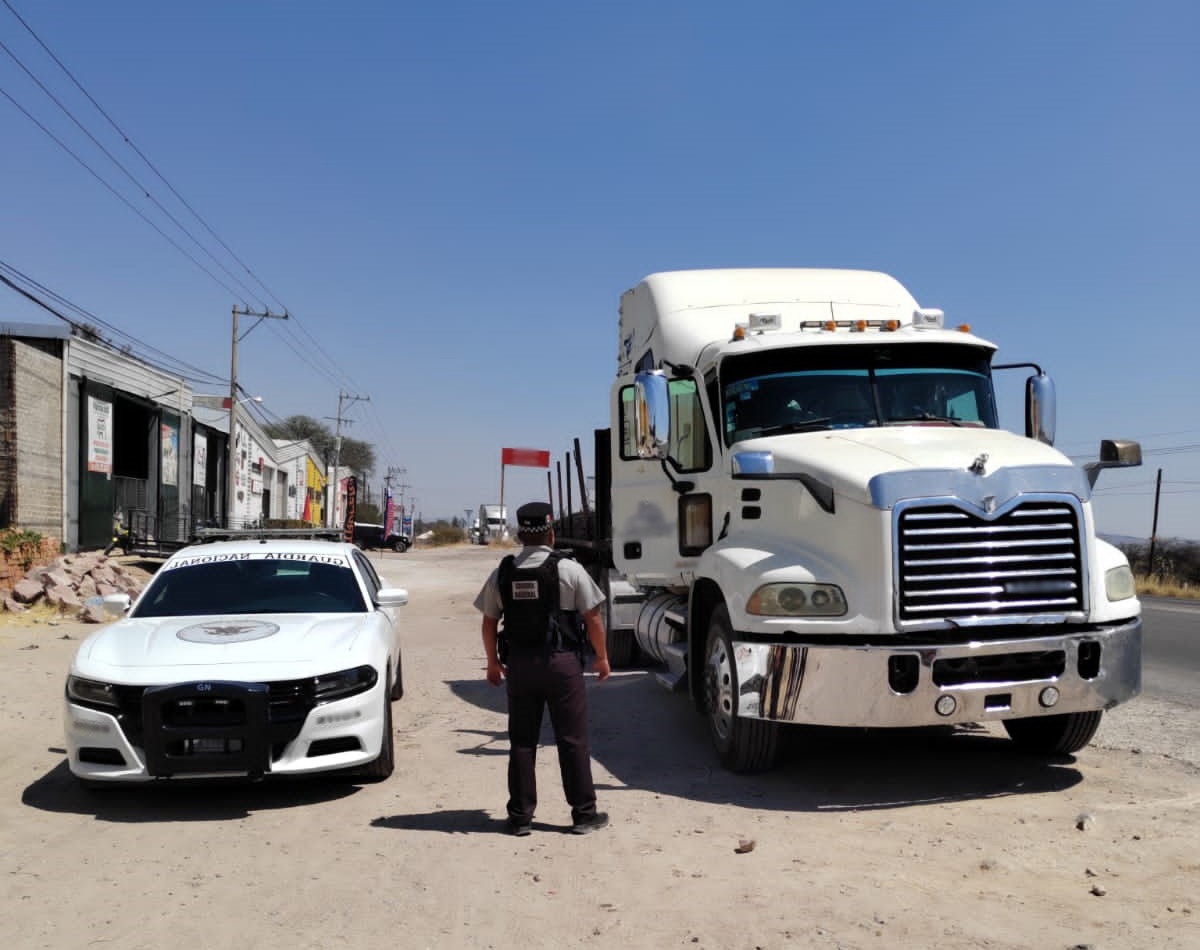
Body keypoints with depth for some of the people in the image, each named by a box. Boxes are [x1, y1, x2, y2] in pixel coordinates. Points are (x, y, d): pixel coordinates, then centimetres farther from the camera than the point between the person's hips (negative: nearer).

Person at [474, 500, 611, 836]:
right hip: (562, 663, -3)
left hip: (519, 665, 3)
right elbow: (593, 619, -6)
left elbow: (489, 623, 6)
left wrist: (493, 662, 19)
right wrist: (602, 658, 7)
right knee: (573, 740, 6)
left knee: (521, 742, 11)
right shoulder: (569, 569, -8)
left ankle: (520, 816, 16)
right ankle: (584, 814, 13)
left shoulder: (502, 573, 2)